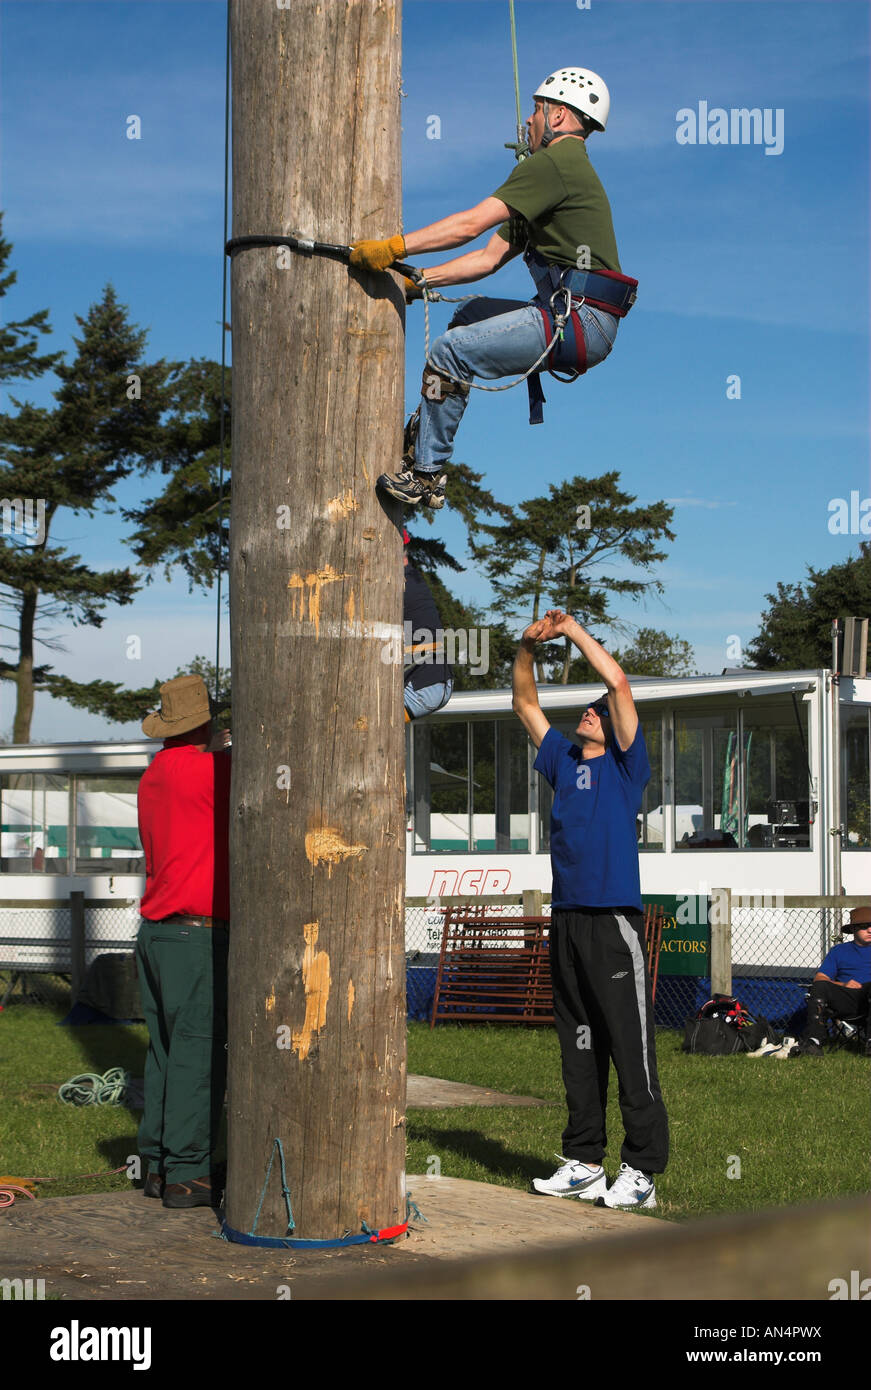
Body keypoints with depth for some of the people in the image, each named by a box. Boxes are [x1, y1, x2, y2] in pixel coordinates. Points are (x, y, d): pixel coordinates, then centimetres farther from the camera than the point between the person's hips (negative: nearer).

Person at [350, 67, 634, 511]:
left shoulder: (553, 164, -8)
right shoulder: (568, 168, 26)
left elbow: (471, 224, -16)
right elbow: (490, 257, 22)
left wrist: (393, 248, -14)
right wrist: (419, 280, 16)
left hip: (580, 322, -11)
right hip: (577, 317, 11)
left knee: (452, 350, -14)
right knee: (472, 314, 23)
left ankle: (425, 476, -7)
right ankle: (421, 437, 22)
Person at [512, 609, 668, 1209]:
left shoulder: (625, 765, 2)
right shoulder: (563, 761, 17)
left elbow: (619, 682, -8)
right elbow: (526, 704, 23)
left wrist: (573, 628, -2)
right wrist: (528, 647, 8)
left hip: (615, 921, -7)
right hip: (567, 918, 7)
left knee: (631, 1047, -6)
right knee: (579, 1046, 11)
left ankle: (642, 1171, -4)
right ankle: (582, 1163, 17)